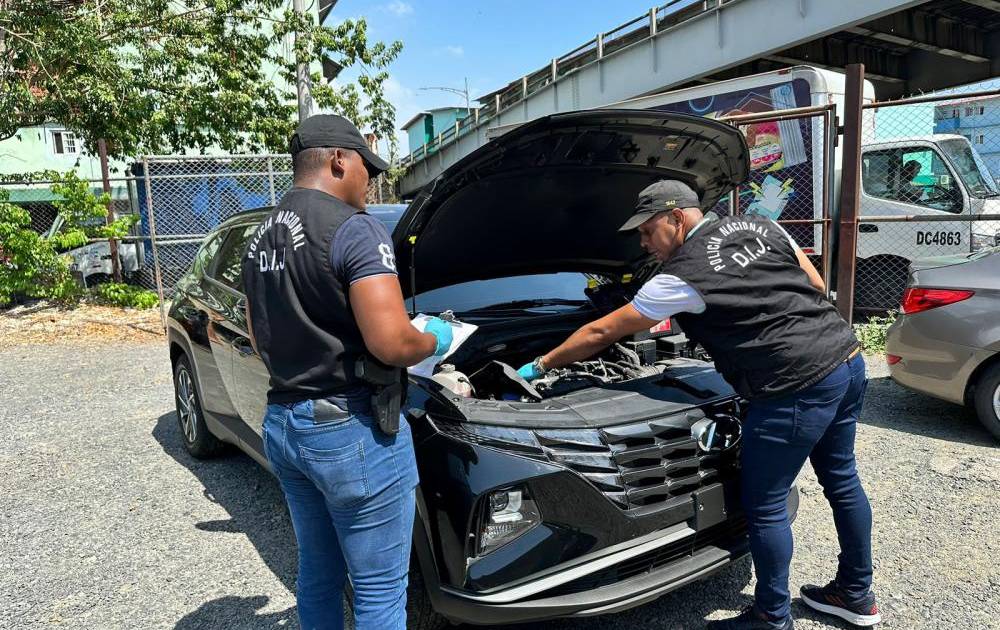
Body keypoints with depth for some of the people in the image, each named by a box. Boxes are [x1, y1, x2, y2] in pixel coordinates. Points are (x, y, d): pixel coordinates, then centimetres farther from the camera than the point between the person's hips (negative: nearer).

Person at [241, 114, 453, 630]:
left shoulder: (260, 238, 12)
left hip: (282, 424, 9)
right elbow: (391, 343, -25)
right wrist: (435, 340, -5)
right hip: (350, 430, -9)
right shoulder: (354, 230, -16)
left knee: (317, 575, 24)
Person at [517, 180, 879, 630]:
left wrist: (541, 366, 9)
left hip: (798, 387, -9)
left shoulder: (682, 276, -10)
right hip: (848, 360, 9)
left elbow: (601, 333, -2)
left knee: (764, 507, 6)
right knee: (841, 480, 23)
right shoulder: (759, 227, 10)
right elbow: (816, 285, 16)